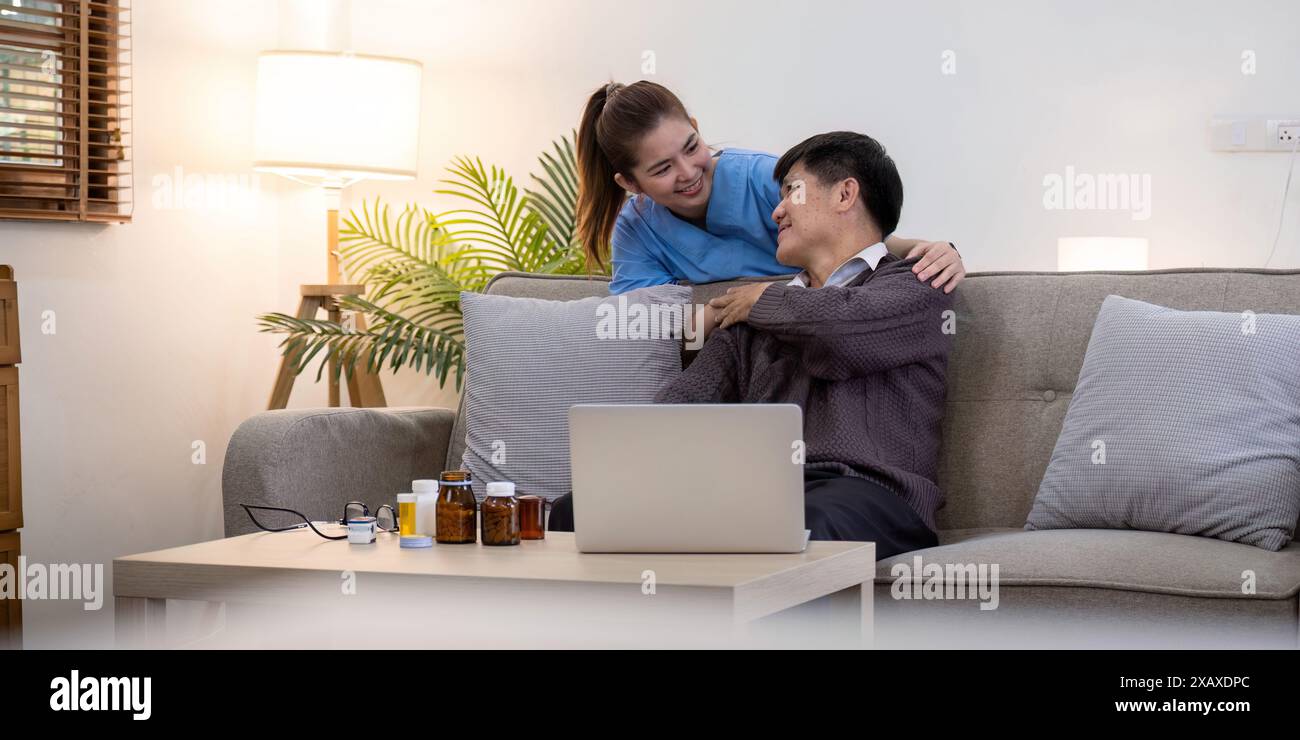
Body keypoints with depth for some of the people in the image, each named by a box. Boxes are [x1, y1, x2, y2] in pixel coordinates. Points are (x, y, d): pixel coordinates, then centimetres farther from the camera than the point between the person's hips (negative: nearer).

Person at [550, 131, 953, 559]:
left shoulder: (914, 287, 14)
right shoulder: (752, 316, 32)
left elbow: (842, 326, -10)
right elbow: (685, 400, 18)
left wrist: (763, 301, 13)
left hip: (866, 488, -5)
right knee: (573, 512, -21)